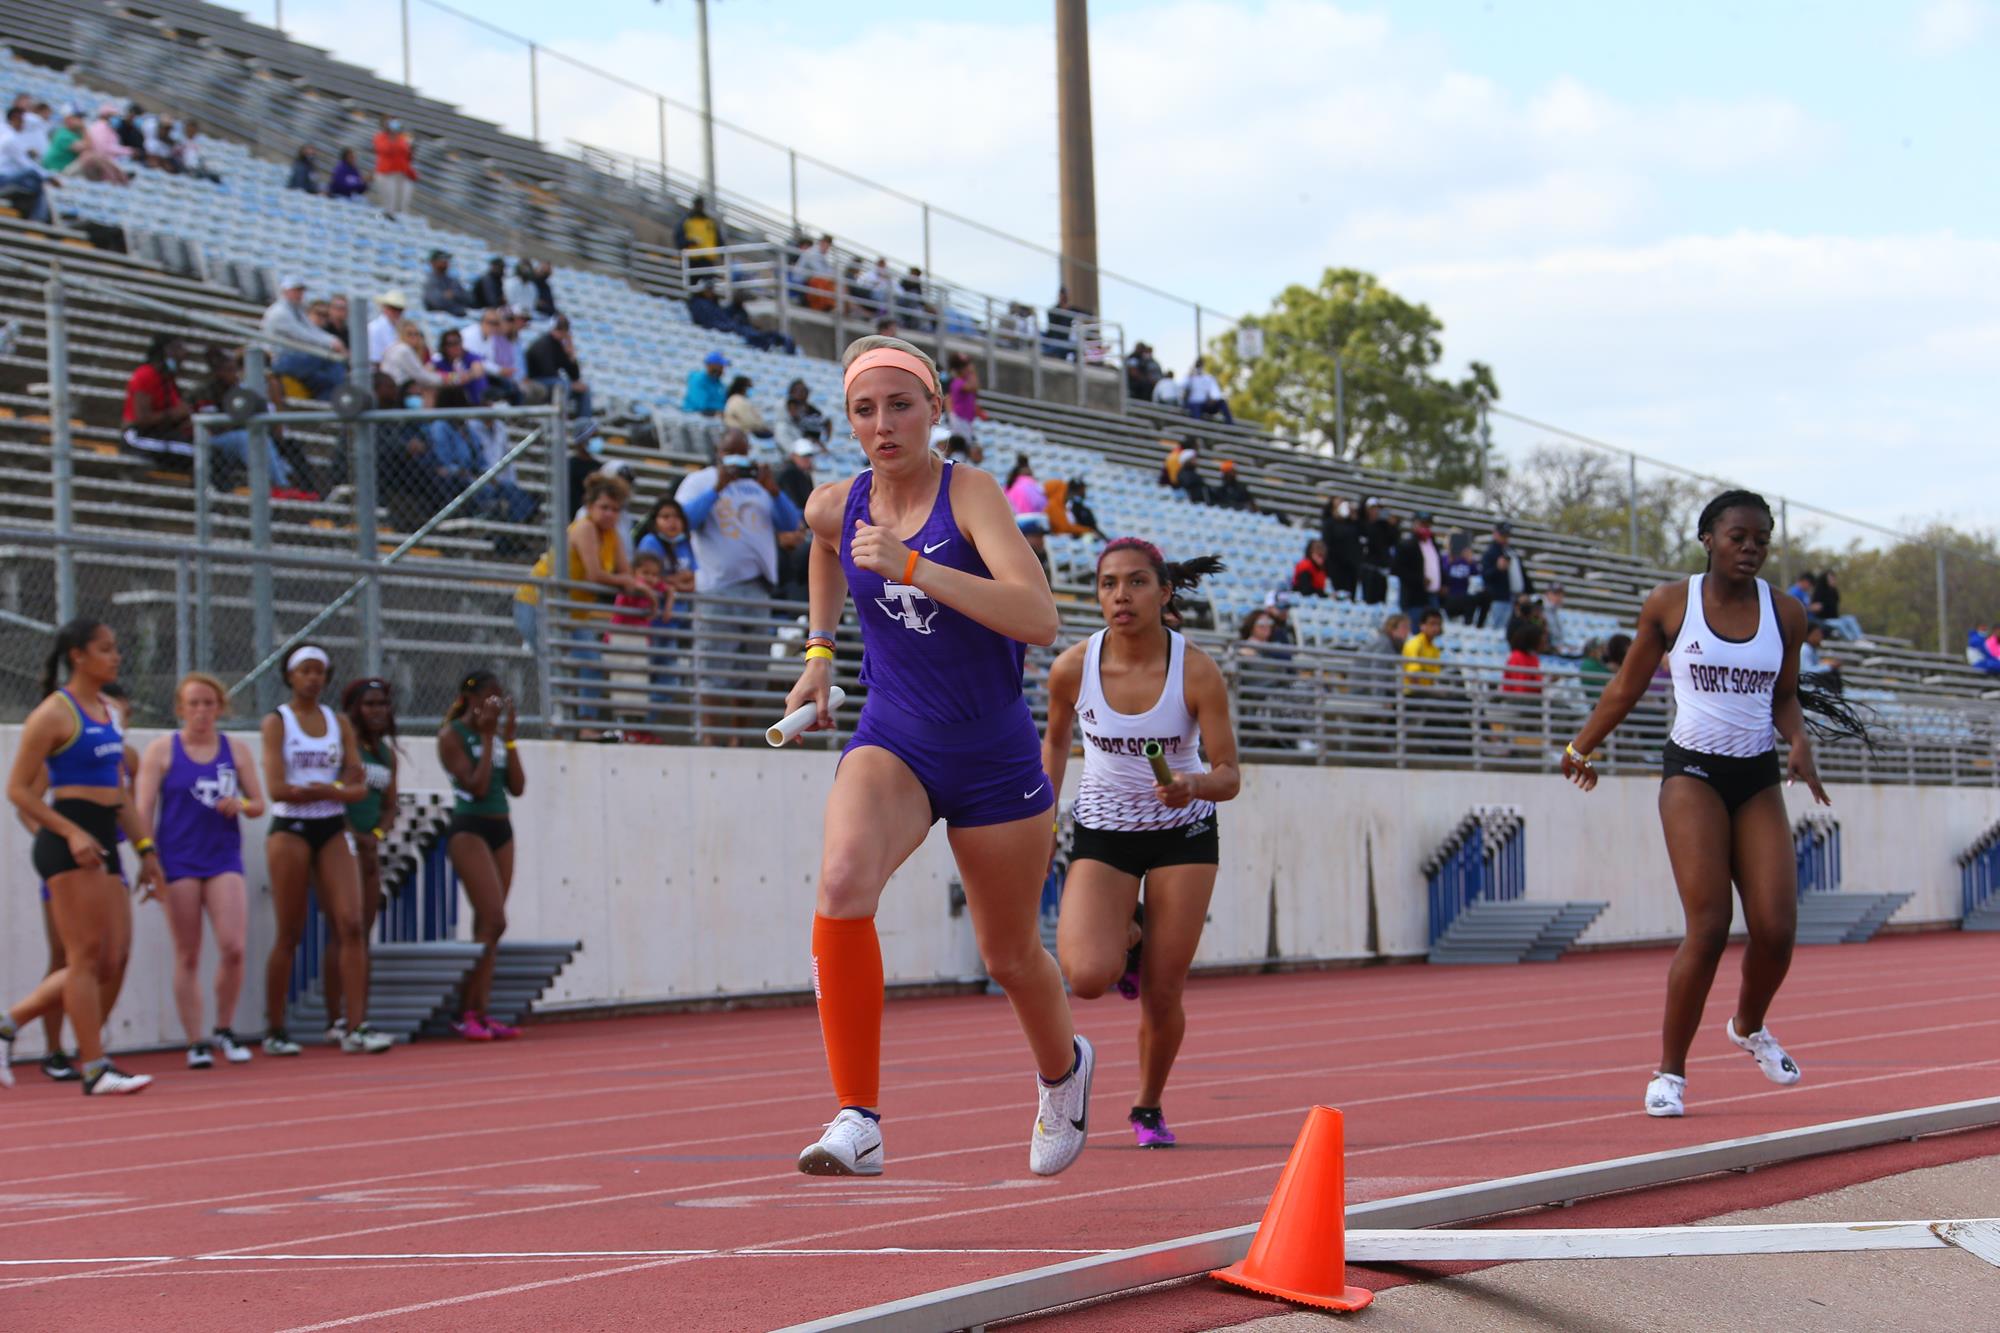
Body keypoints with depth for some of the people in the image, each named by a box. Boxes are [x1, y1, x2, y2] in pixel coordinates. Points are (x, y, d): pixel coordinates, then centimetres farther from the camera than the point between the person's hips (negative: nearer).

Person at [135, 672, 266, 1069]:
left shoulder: (236, 750, 8)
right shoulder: (162, 750, 1)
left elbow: (258, 804, 14)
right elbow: (144, 810, 0)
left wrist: (240, 805, -9)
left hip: (224, 858, 2)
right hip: (178, 862, -2)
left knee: (233, 947, -12)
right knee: (187, 956, 1)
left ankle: (224, 1029, 7)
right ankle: (196, 1041, 7)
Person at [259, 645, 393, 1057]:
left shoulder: (340, 724, 11)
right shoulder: (277, 723, -1)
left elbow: (359, 786, 3)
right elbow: (277, 789, -11)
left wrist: (323, 789, -15)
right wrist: (337, 788, -9)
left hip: (333, 830, 4)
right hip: (291, 830, -3)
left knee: (351, 923, -10)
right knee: (290, 934, 0)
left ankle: (355, 1027, -12)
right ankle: (274, 1030, 10)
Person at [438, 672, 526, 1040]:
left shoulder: (496, 733, 12)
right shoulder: (452, 735, -7)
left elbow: (517, 787, 6)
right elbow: (477, 786, -16)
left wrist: (509, 738, 1)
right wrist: (487, 738, -12)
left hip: (501, 830, 7)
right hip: (469, 830, -7)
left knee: (487, 926, 4)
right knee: (494, 922, -15)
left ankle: (479, 1011, 4)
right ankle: (470, 1013, -11)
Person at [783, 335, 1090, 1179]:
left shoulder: (969, 494, -14)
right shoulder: (834, 508, -1)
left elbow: (1039, 618, -29)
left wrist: (912, 567, -35)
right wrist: (818, 654, 20)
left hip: (994, 756, -2)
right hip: (893, 742, 2)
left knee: (1010, 957, 14)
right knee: (842, 883, -30)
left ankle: (1062, 1066, 50)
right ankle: (858, 1123, -28)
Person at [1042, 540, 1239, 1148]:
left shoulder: (1197, 671, -19)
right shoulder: (1073, 668, -15)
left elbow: (1229, 776, -16)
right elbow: (1055, 740, 7)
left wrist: (1194, 785, -38)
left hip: (1183, 833, -1)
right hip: (1102, 832, 1)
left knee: (1163, 996, -1)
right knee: (1087, 977, -22)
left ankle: (1149, 1109, 28)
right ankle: (1125, 941, 16)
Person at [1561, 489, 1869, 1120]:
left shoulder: (1786, 614, 5)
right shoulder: (1668, 605, -2)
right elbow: (1627, 687, 11)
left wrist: (1799, 742, -3)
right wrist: (1581, 748, 19)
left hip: (1759, 778, 3)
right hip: (1693, 773, -3)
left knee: (1776, 928, -7)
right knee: (1708, 927, -15)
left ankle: (1750, 1026, 27)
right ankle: (1670, 1071, -2)